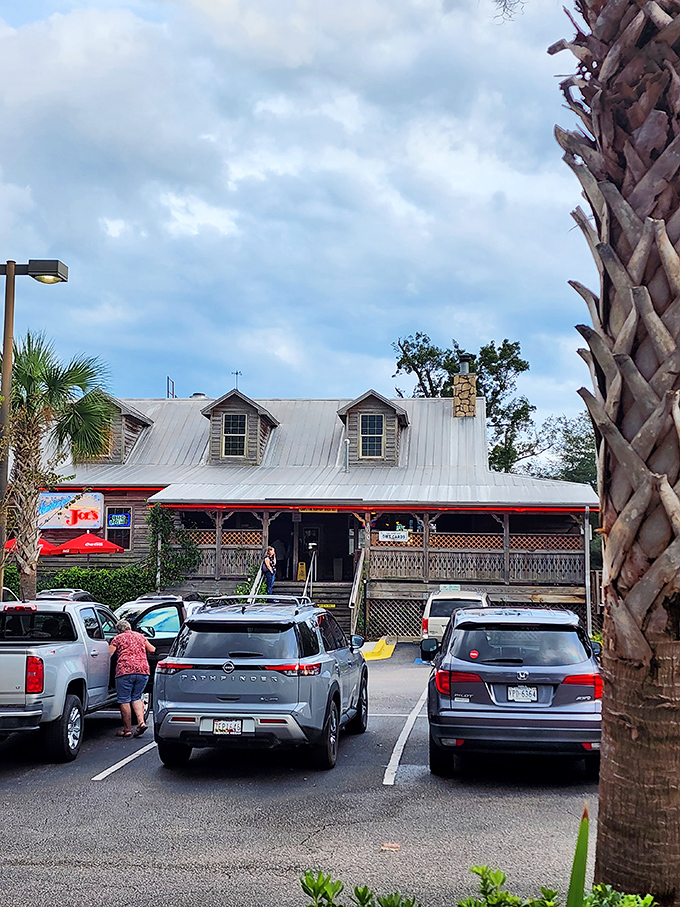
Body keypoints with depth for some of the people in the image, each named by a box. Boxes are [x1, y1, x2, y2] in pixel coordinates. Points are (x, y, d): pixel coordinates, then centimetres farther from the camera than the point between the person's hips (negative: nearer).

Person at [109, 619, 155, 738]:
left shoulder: (118, 639, 8)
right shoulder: (140, 636, 20)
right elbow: (152, 649, 31)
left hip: (125, 670, -4)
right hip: (143, 670, 4)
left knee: (124, 701, 4)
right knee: (136, 698, 17)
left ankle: (127, 730, 7)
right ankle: (141, 722, -1)